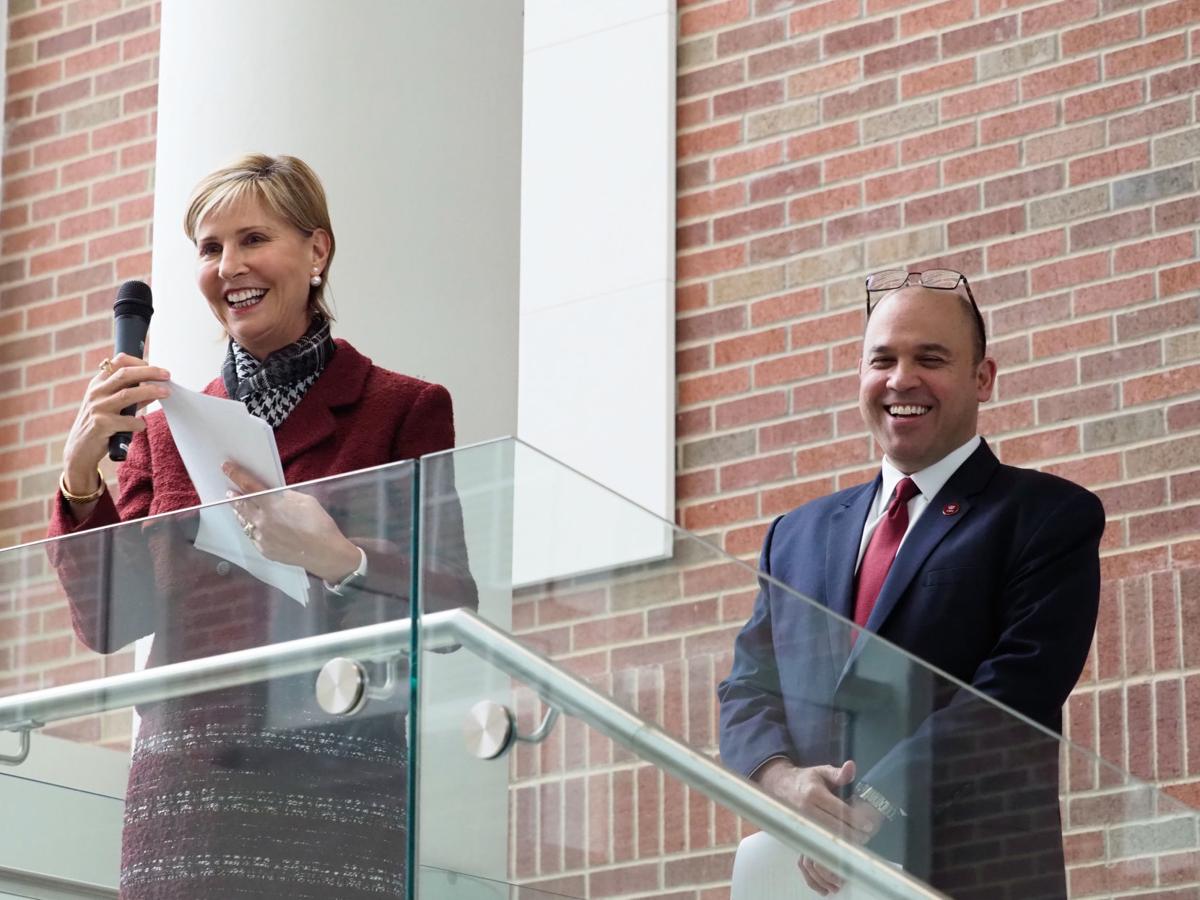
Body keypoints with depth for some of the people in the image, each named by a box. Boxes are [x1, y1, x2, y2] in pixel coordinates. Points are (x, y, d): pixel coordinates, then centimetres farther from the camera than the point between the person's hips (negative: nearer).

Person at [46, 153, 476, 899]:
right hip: (182, 797, 3)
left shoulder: (404, 410, 4)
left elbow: (450, 612, -3)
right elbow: (108, 621, 11)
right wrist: (82, 470, -3)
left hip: (332, 789, -3)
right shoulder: (168, 425, 17)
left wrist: (338, 559, -21)